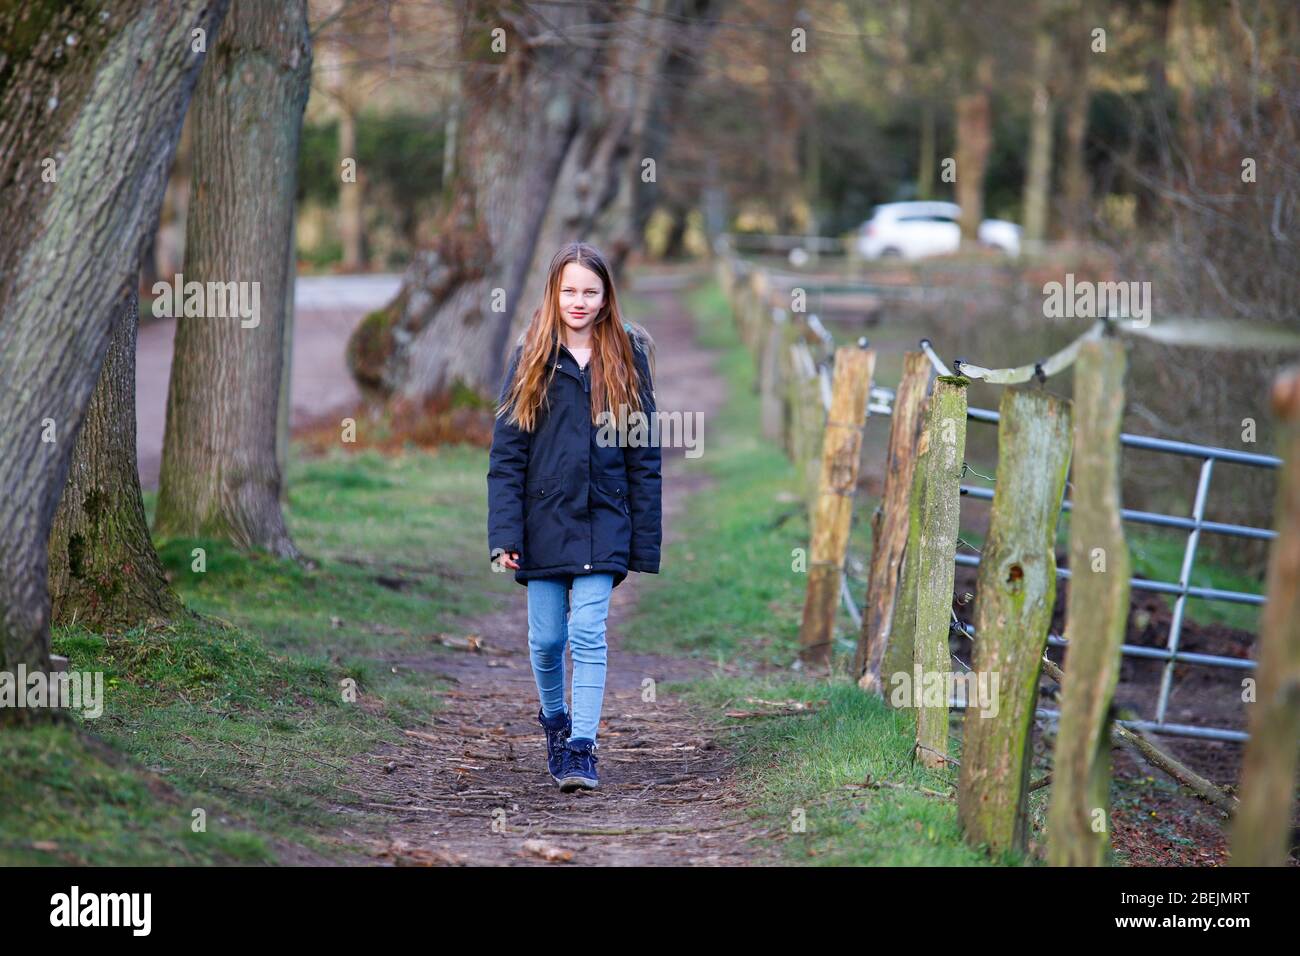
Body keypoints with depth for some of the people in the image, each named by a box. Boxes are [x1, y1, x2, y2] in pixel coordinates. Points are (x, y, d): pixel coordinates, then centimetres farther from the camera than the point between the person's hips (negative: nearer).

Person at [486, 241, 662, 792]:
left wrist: (645, 542, -1)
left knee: (589, 634, -10)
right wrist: (504, 535, -9)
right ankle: (554, 719, 33)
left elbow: (645, 454, 4)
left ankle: (582, 748, -5)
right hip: (543, 520, 1)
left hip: (602, 522, -1)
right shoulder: (532, 358, 2)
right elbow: (506, 452, 0)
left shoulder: (627, 357, 3)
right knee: (546, 639, 7)